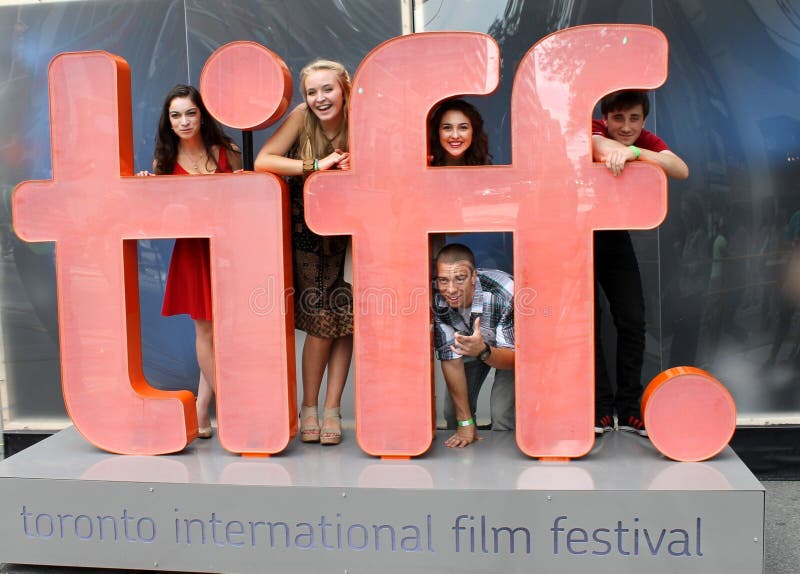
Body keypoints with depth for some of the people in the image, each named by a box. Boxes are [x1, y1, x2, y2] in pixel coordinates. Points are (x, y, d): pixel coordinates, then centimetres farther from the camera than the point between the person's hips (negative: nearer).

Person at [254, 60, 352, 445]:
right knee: (321, 319, -6)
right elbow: (262, 162, -22)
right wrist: (317, 165, -28)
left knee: (345, 319, -1)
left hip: (348, 233, 2)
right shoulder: (301, 117, -13)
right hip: (307, 234, -2)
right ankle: (309, 407, 12)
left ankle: (332, 408, 12)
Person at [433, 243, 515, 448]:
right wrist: (466, 422, -23)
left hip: (511, 345, -3)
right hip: (472, 344, 3)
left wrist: (483, 351, -57)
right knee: (453, 412, -3)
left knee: (502, 413, -18)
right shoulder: (436, 299, -31)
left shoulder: (504, 294, -41)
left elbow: (514, 358, -33)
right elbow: (450, 357, -25)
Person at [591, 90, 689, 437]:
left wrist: (632, 151, -43)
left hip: (615, 238, 4)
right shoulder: (593, 130, -15)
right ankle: (600, 411, 4)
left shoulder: (647, 142, -8)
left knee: (633, 319, -1)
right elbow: (592, 142, -40)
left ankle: (629, 409, 11)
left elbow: (681, 171, -28)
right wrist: (614, 148, -62)